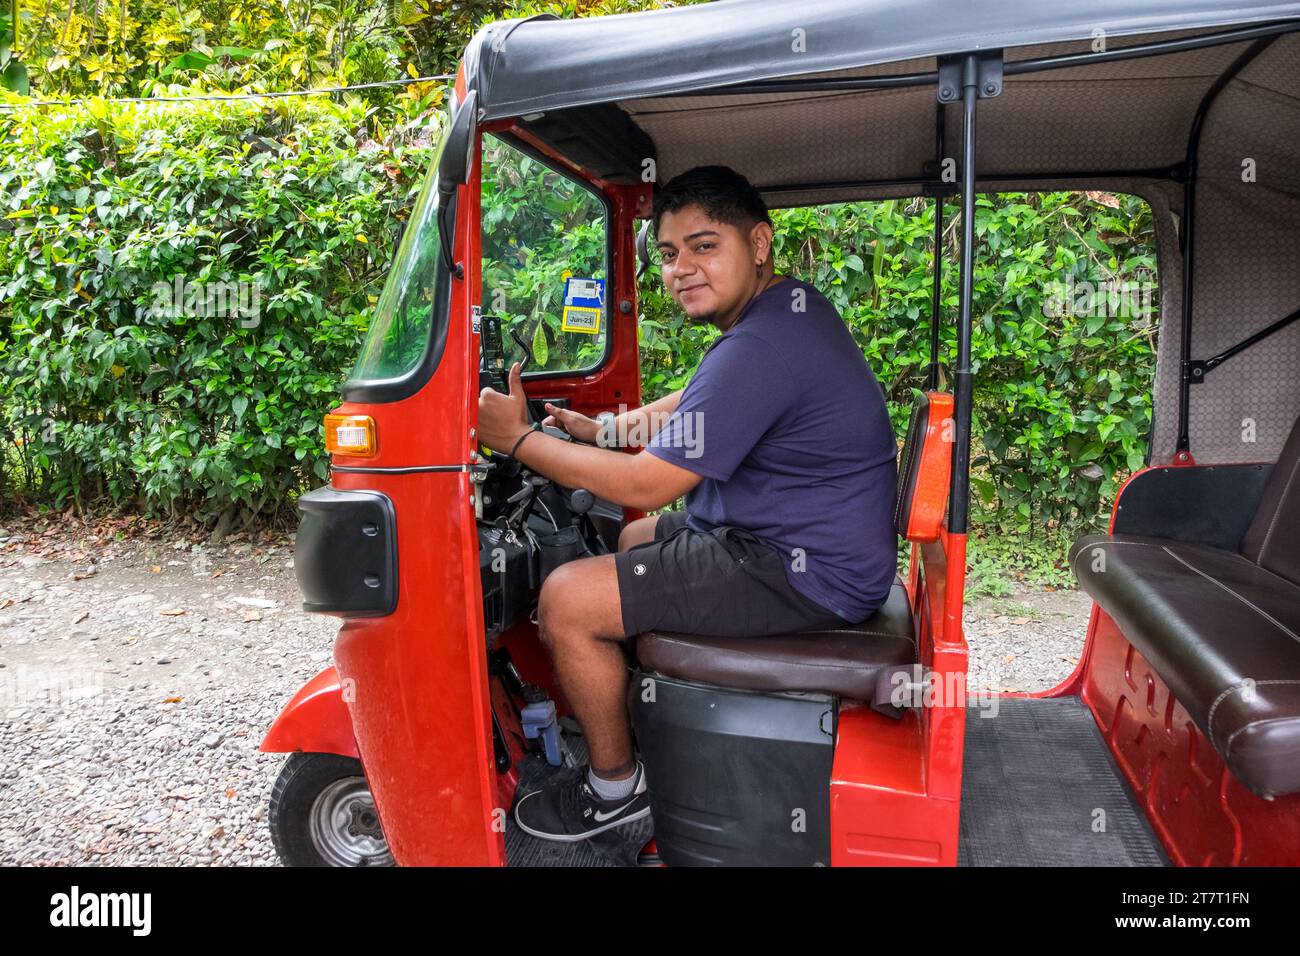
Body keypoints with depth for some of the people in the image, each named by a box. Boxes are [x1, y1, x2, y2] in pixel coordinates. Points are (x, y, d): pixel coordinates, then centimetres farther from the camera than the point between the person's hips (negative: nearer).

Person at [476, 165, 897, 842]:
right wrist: (606, 427, 16)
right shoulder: (793, 302, 9)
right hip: (806, 538, 11)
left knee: (567, 599, -13)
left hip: (808, 574, -11)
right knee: (636, 538, 27)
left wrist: (519, 440, -12)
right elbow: (696, 404, 24)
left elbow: (645, 484, -22)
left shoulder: (757, 349, -25)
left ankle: (616, 783, 10)